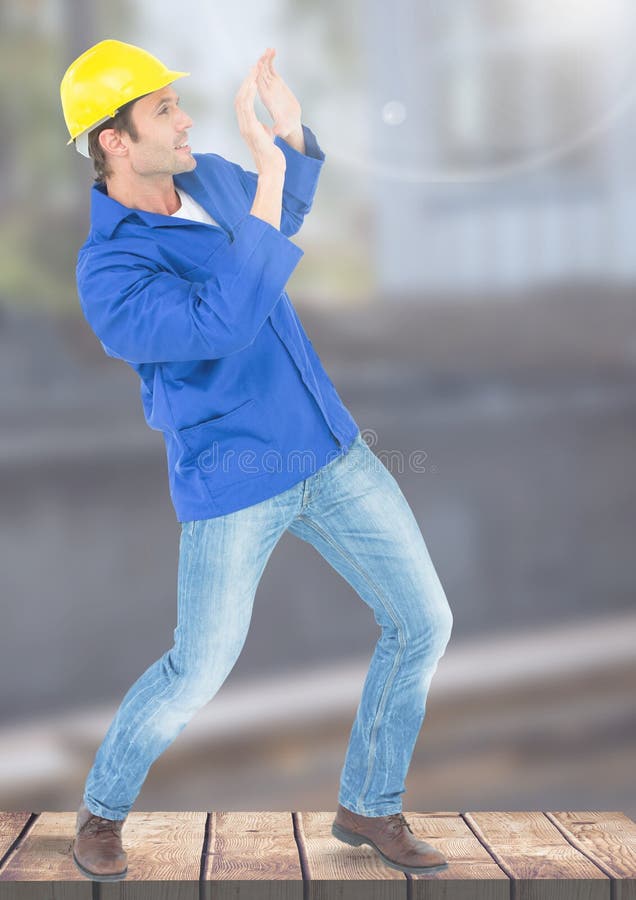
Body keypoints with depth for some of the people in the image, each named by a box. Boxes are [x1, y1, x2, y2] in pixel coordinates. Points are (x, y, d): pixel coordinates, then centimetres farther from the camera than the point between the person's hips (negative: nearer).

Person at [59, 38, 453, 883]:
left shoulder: (207, 177, 4)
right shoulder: (107, 271, -20)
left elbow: (283, 219, 25)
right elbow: (220, 326, -35)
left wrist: (293, 131, 8)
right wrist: (263, 186, -31)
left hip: (331, 449, 7)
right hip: (232, 484, -7)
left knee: (424, 623, 5)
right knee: (198, 675, 3)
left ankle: (368, 806, 24)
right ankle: (103, 808, 34)